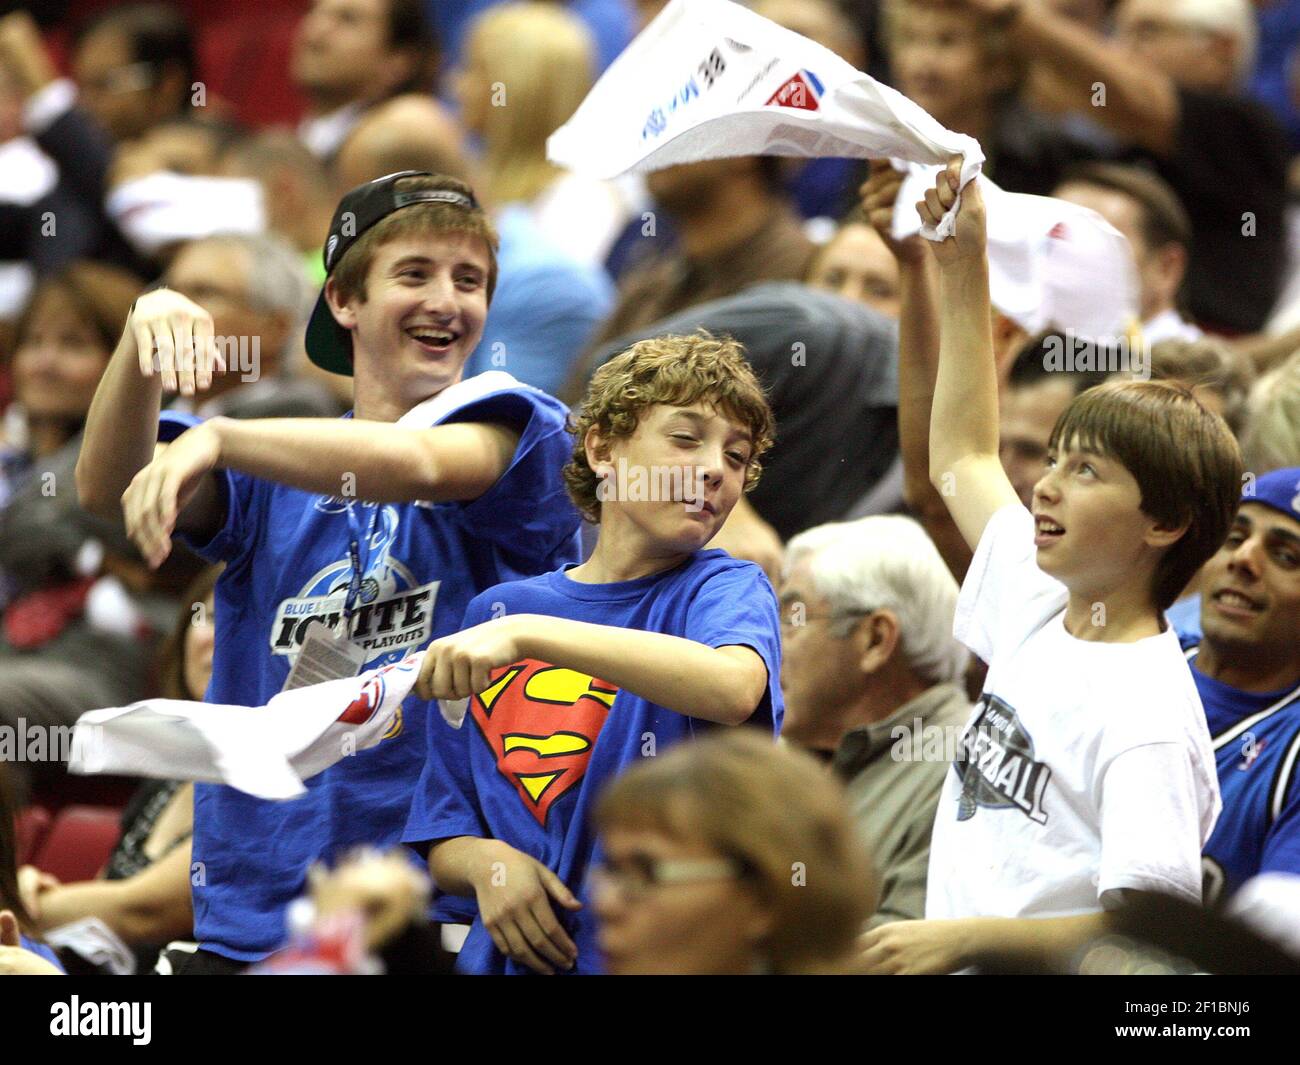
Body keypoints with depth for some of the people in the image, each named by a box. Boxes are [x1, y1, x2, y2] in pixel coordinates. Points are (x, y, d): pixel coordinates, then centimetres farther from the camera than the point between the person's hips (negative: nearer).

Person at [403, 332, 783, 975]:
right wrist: (487, 863, -6)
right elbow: (444, 837, 16)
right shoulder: (495, 611, 13)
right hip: (511, 958, 3)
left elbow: (734, 688, -21)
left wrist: (526, 636, -25)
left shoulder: (725, 590, 3)